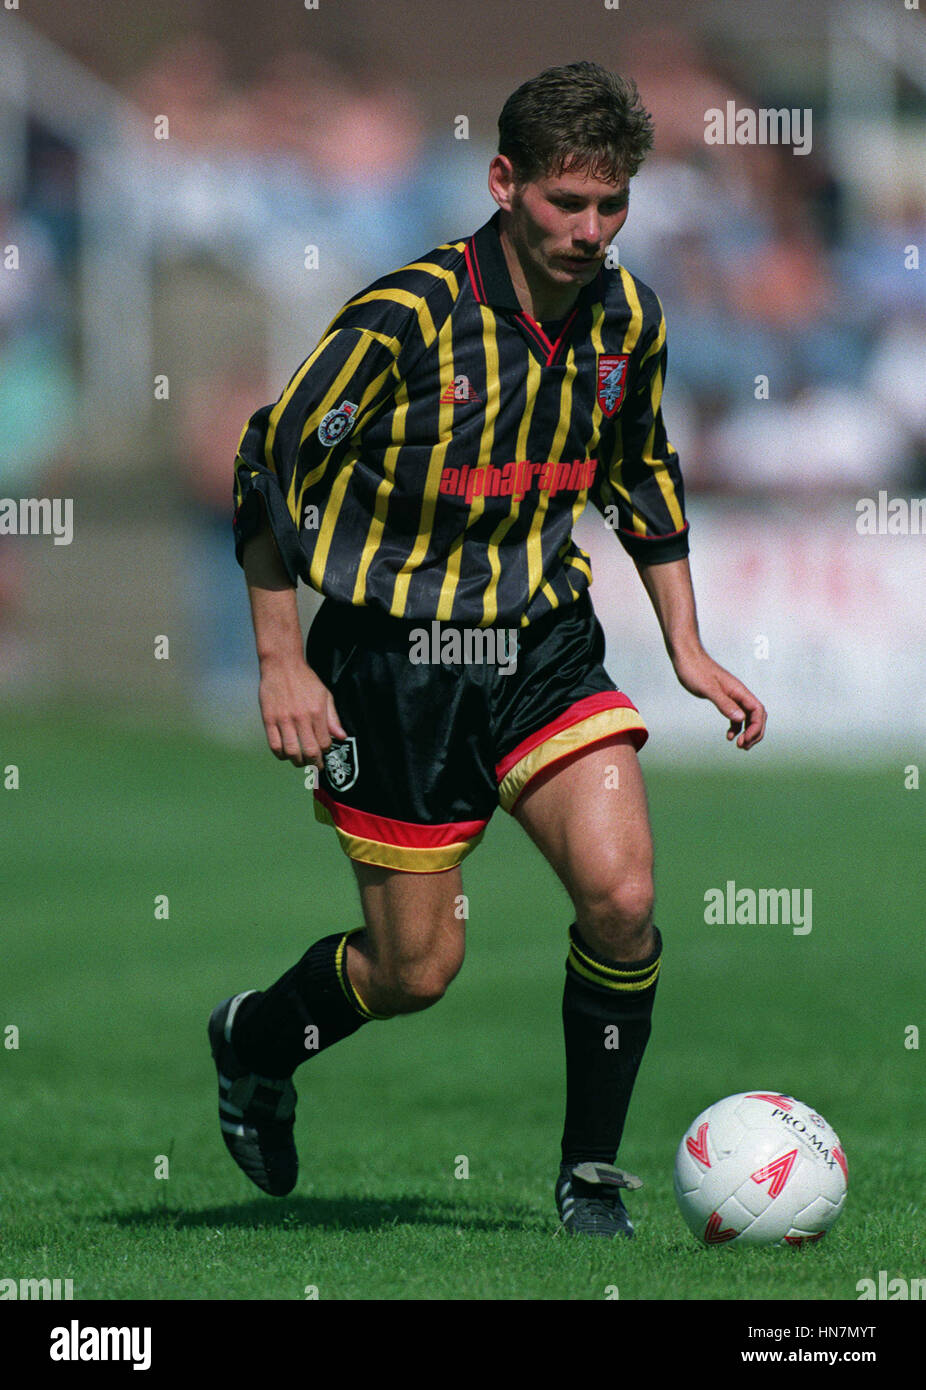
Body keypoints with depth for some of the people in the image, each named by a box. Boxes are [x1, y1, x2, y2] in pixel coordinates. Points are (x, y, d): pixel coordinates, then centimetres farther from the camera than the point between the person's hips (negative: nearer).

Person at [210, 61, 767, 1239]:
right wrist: (282, 665, -12)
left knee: (621, 895, -16)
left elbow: (643, 477, 17)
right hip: (393, 656, -4)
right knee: (416, 970, 1)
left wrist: (687, 648, 13)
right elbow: (271, 464, -11)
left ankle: (591, 1175, 3)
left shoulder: (626, 318, -1)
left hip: (544, 644, 4)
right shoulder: (408, 316, -19)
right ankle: (254, 1042, 34)